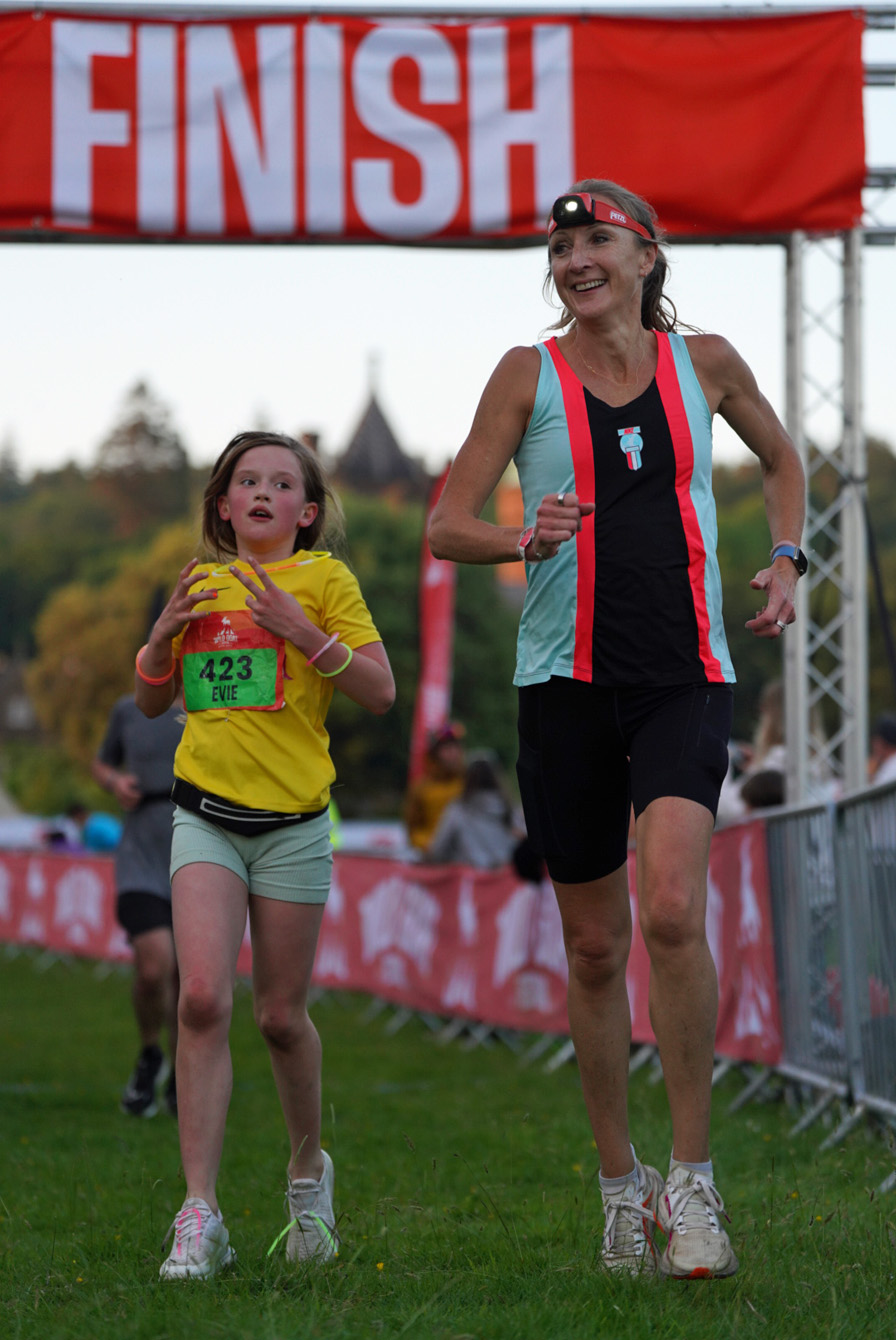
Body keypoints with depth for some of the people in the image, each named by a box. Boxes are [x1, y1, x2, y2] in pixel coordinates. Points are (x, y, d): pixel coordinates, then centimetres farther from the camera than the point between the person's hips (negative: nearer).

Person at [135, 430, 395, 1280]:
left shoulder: (323, 579, 0)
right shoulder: (201, 583, 11)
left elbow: (380, 692, -6)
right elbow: (152, 703, 20)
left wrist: (299, 629, -16)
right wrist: (165, 634, 1)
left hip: (292, 824, -2)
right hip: (206, 816, 2)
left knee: (280, 1012, 6)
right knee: (203, 998, -14)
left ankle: (308, 1165, 33)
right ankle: (199, 1215, -14)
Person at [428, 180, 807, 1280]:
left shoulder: (704, 362, 7)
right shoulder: (529, 375, 3)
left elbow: (780, 457, 26)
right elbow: (446, 528, 1)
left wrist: (785, 560, 11)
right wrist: (525, 539, -19)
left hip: (685, 675, -1)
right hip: (568, 681, 1)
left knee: (672, 910, -22)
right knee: (594, 949, 6)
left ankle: (692, 1181, -13)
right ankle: (620, 1184, 22)